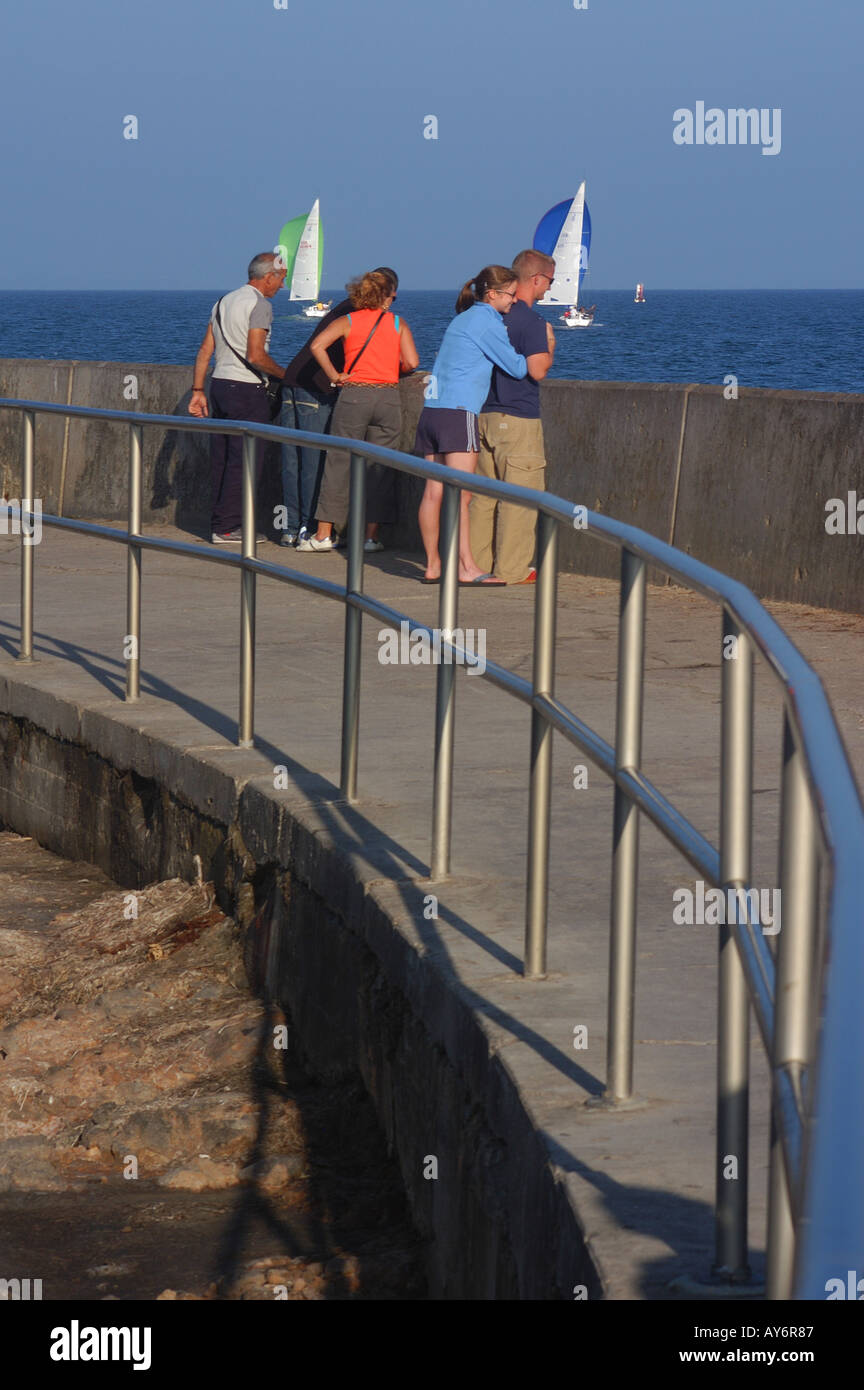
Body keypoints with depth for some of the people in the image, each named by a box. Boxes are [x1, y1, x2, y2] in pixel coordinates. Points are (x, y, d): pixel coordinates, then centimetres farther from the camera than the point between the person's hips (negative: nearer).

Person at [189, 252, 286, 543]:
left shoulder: (224, 301, 16)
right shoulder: (260, 304, -10)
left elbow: (204, 351, 15)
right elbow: (255, 356, -18)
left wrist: (197, 391, 16)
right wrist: (285, 375, -4)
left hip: (220, 384, 9)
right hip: (247, 388, -9)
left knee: (222, 459, 9)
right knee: (245, 461, -5)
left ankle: (219, 524, 11)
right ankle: (227, 527, -7)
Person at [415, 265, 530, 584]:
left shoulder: (462, 319, 19)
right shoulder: (486, 322, -6)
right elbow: (518, 368, -5)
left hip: (432, 411, 8)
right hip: (458, 412, -8)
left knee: (434, 492, 7)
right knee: (459, 494, -9)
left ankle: (433, 566, 9)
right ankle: (467, 568, -10)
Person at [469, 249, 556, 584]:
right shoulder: (530, 321, -13)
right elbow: (537, 369, -20)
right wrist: (550, 346, -1)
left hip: (484, 415, 8)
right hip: (519, 419, -8)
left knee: (484, 493, 13)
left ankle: (477, 563, 15)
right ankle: (511, 569, -1)